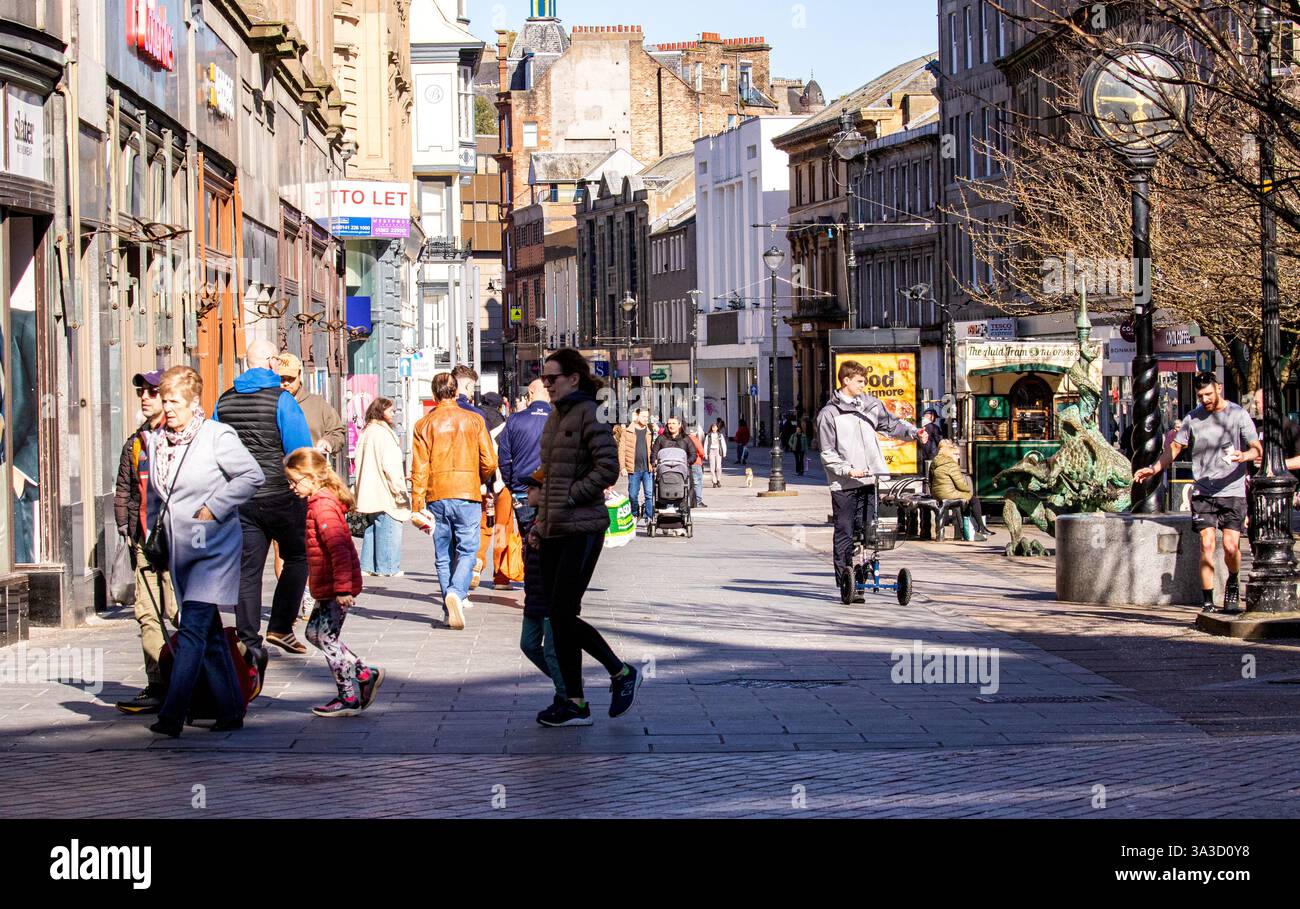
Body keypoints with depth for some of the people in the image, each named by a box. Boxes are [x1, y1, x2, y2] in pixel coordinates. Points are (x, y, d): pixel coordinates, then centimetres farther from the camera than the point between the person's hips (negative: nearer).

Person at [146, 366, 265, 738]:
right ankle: (230, 711, 16)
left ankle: (171, 716, -18)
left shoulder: (216, 436, -10)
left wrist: (214, 509, -12)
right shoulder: (157, 441, 10)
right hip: (179, 549, 7)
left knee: (193, 630, -13)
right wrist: (158, 526, 14)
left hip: (213, 547, -7)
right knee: (210, 632, 10)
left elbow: (252, 475, -10)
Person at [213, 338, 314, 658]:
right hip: (281, 496, -4)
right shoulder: (282, 400, -10)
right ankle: (280, 627, 5)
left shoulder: (224, 402, 7)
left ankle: (249, 643, 4)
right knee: (298, 557, 13)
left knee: (247, 569, 6)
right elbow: (301, 451, -10)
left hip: (240, 499, 4)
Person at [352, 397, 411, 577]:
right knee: (388, 528, -4)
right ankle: (387, 567, -3)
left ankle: (367, 566, 14)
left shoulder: (365, 433, 14)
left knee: (372, 528, 14)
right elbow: (389, 465, -18)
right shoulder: (384, 433, -13)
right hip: (385, 493, -9)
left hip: (369, 493, 9)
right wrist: (399, 488, -15)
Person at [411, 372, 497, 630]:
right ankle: (456, 593, -24)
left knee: (443, 556, 9)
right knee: (466, 551, 1)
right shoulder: (474, 420, 2)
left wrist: (417, 507, 2)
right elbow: (489, 462, 0)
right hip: (467, 495, -1)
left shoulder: (424, 424, 3)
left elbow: (419, 469, -1)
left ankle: (451, 609, 8)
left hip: (436, 496, 1)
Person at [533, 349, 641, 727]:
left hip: (582, 529, -9)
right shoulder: (556, 417, 16)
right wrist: (541, 520, 16)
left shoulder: (589, 415, -10)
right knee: (560, 617, 7)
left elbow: (607, 469, -18)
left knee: (562, 615, -8)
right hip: (555, 531, 9)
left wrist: (569, 498, -16)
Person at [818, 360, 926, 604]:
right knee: (845, 534, -2)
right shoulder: (829, 413, -2)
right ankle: (846, 584, 2)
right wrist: (847, 470, -16)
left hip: (870, 479, 4)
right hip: (843, 484, -4)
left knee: (866, 529, 3)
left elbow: (891, 423, 21)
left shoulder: (870, 405, 10)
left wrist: (915, 432, 5)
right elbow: (827, 453, -4)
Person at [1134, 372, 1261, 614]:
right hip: (1203, 492, 2)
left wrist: (1245, 455, -23)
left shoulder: (1239, 415, 2)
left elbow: (1257, 448, -1)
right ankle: (1207, 602, -4)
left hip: (1232, 491, -2)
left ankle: (1232, 585, 21)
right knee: (1206, 544, -9)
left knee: (1231, 546, -9)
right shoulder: (1192, 418, 10)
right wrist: (1154, 469, 6)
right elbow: (1175, 447, 18)